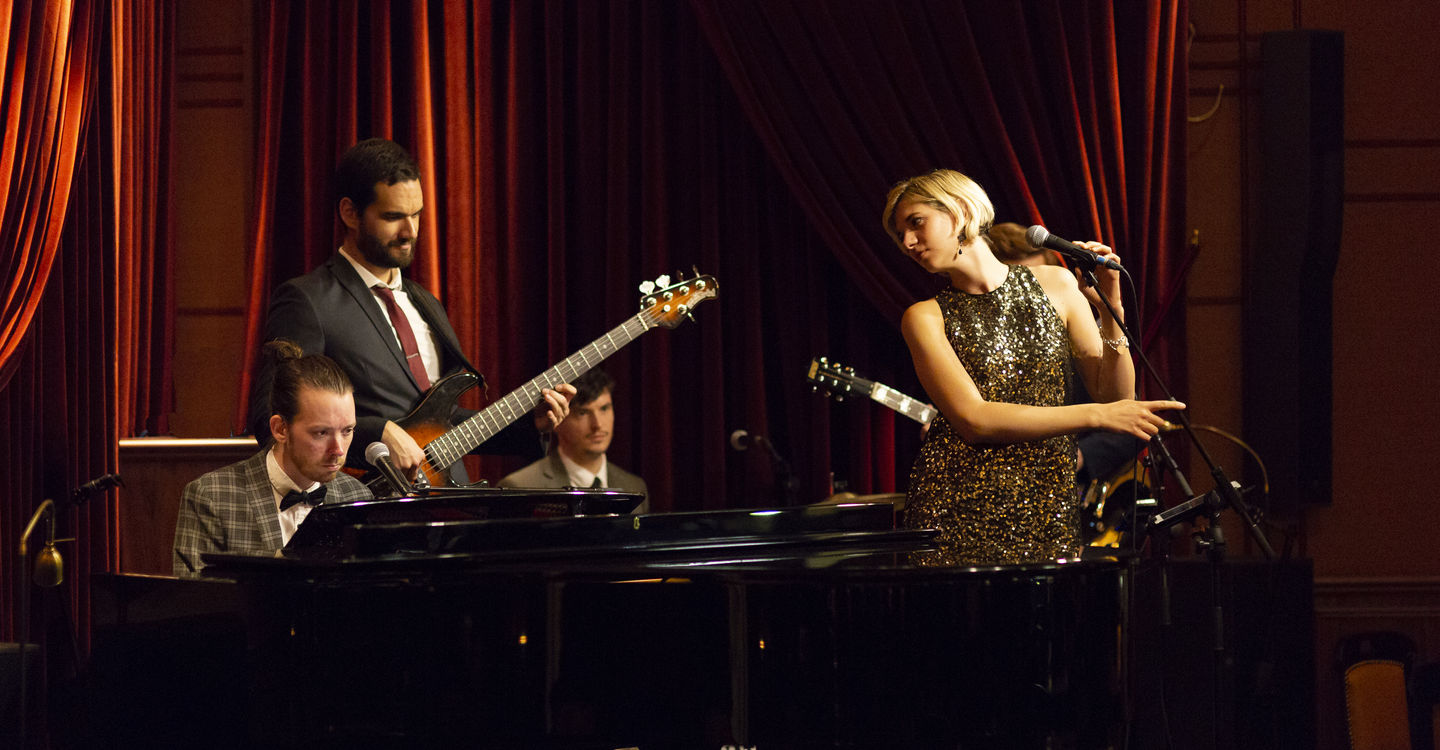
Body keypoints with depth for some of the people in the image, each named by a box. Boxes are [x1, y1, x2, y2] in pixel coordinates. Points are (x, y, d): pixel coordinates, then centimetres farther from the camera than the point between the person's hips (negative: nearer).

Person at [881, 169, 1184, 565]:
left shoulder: (1055, 285, 8)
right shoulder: (926, 317, 2)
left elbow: (1116, 396, 8)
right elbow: (974, 420, -12)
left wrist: (1111, 311, -7)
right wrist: (1097, 415, -16)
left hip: (1047, 512, 2)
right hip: (957, 514, -2)